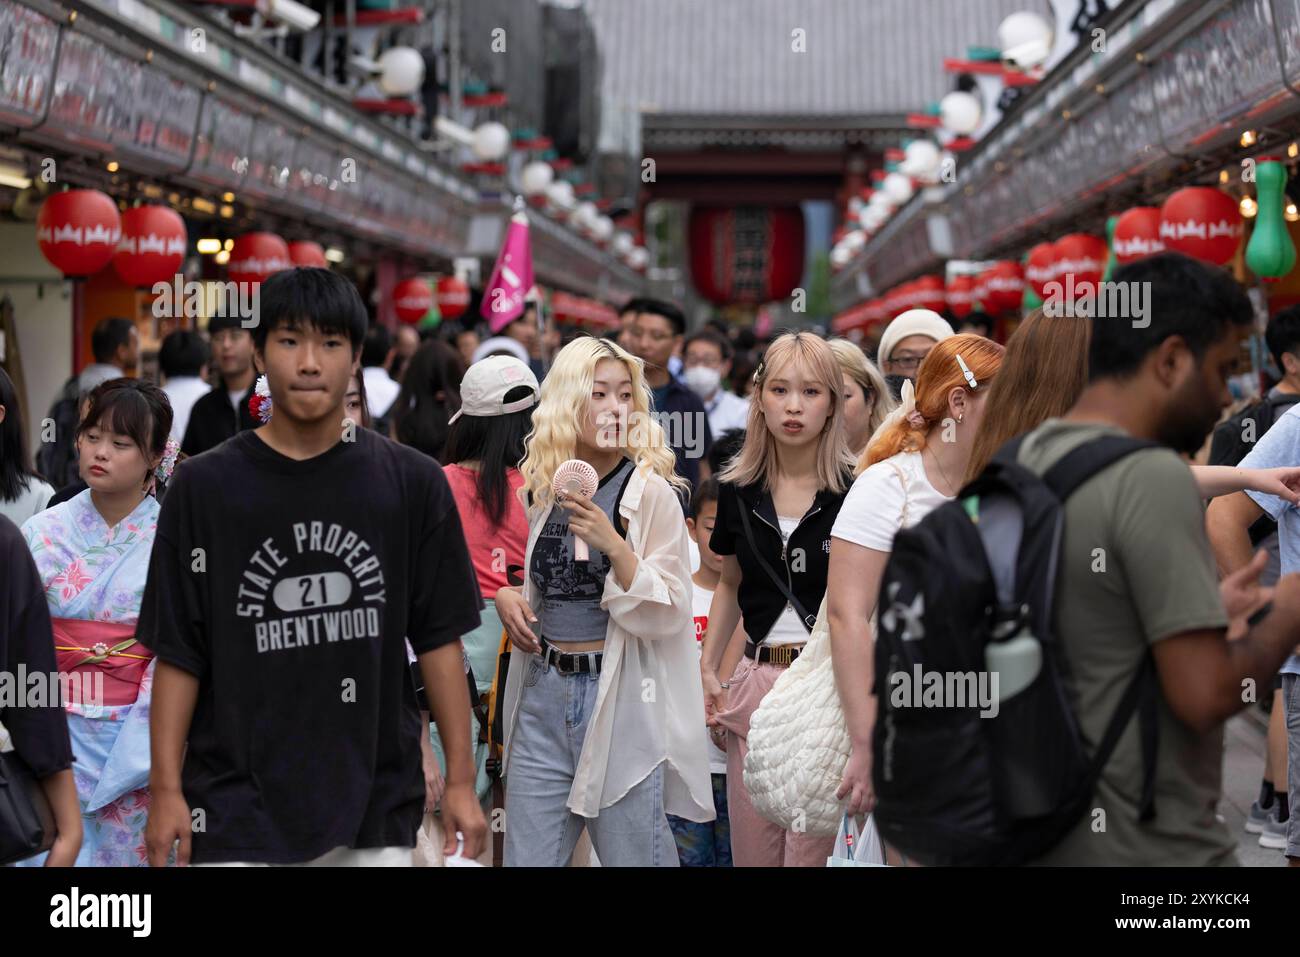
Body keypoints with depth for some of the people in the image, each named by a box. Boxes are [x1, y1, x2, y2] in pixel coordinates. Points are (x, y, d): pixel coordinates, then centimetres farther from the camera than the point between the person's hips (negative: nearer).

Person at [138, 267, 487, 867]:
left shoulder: (413, 484, 2)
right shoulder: (203, 488, -1)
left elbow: (439, 638, 4)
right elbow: (178, 653, 0)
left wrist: (460, 779, 0)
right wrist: (166, 789, -6)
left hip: (377, 814, 1)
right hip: (239, 816, -1)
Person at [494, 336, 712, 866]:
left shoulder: (651, 493, -6)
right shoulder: (538, 489, 8)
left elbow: (666, 617, -10)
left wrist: (614, 545, -22)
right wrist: (505, 596, 2)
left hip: (621, 698, -4)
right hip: (542, 693, 4)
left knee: (633, 854, 3)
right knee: (526, 857, 6)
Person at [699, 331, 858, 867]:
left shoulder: (856, 491, -7)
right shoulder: (738, 491, 7)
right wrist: (707, 668, 14)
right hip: (757, 680, 5)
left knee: (813, 851, -4)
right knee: (751, 850, 10)